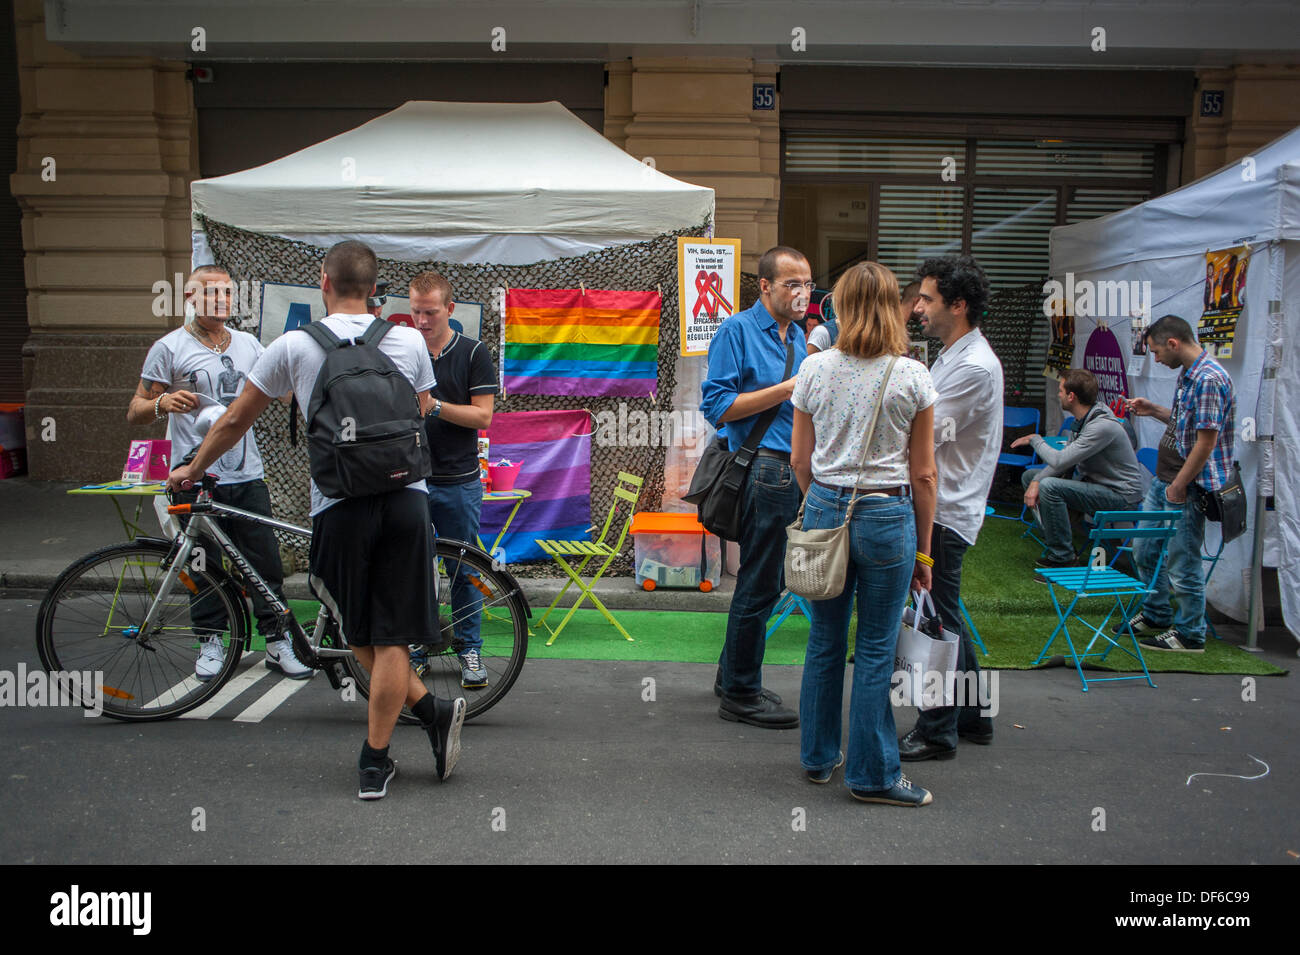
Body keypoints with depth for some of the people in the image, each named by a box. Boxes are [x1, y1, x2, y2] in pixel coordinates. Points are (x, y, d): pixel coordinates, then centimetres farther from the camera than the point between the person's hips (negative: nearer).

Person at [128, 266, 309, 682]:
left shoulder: (248, 344, 12)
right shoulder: (170, 348, 0)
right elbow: (135, 411, 0)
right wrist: (162, 403, -23)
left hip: (247, 475, 3)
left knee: (265, 562, 3)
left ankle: (276, 642, 12)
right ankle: (211, 642, 20)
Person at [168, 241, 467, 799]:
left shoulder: (294, 346, 2)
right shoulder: (409, 341, 6)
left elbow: (235, 421, 11)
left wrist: (192, 469, 28)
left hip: (340, 506, -1)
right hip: (405, 497, 2)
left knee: (359, 634, 15)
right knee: (391, 636, 4)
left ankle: (431, 711, 12)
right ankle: (374, 763, 7)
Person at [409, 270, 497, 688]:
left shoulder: (474, 353, 0)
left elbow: (482, 416, -5)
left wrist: (435, 405, -17)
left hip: (458, 483, -2)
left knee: (465, 570, 4)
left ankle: (469, 650, 17)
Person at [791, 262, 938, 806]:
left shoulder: (815, 369, -1)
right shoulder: (913, 377, -6)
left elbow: (800, 460, 5)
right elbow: (922, 473, -3)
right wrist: (923, 548, 6)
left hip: (825, 511, 3)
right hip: (887, 516, -2)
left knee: (824, 640, 15)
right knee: (876, 649, 6)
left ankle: (818, 757, 28)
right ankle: (871, 774, 15)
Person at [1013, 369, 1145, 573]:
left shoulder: (1102, 426, -26)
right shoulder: (1081, 419, 5)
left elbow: (1059, 461, -28)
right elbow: (1064, 461, 8)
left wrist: (1035, 439, -10)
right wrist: (1036, 481, -8)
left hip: (1120, 496, -10)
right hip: (1093, 484, 10)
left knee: (1050, 487, -31)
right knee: (1029, 475, 10)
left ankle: (1062, 558, -20)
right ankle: (1056, 540, 9)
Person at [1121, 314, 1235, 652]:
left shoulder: (1209, 379, -21)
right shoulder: (1186, 375, 11)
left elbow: (1206, 440, -23)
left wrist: (1178, 486, -20)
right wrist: (1153, 410, 13)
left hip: (1187, 487, -10)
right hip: (1164, 479, 10)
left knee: (1182, 562, 0)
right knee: (1145, 549, 19)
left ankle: (1190, 635, 14)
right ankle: (1155, 616, 35)